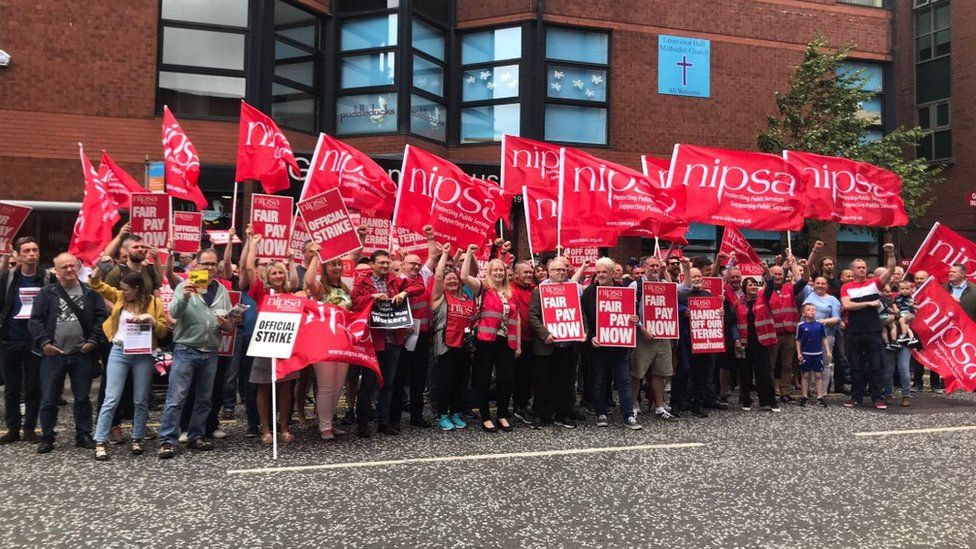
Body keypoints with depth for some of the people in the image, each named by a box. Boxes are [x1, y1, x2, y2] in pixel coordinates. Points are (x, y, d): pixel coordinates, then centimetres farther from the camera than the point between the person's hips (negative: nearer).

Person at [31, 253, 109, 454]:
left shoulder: (90, 292, 5)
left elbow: (101, 316, 1)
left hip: (82, 354, 0)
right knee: (48, 399, 6)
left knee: (83, 398, 8)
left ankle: (83, 435, 19)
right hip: (53, 354, 0)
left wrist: (93, 340, -7)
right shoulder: (47, 292, 4)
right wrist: (44, 343, -10)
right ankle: (47, 438, 19)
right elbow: (36, 320, 0)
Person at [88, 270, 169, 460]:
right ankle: (101, 442, 1)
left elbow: (164, 332, 0)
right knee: (111, 399, -3)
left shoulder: (155, 302, 0)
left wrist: (152, 320, -17)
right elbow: (97, 284, 16)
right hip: (119, 352, 1)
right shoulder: (119, 297, 7)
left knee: (141, 400, 7)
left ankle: (137, 439, 19)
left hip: (143, 355, -1)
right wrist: (99, 267, -2)